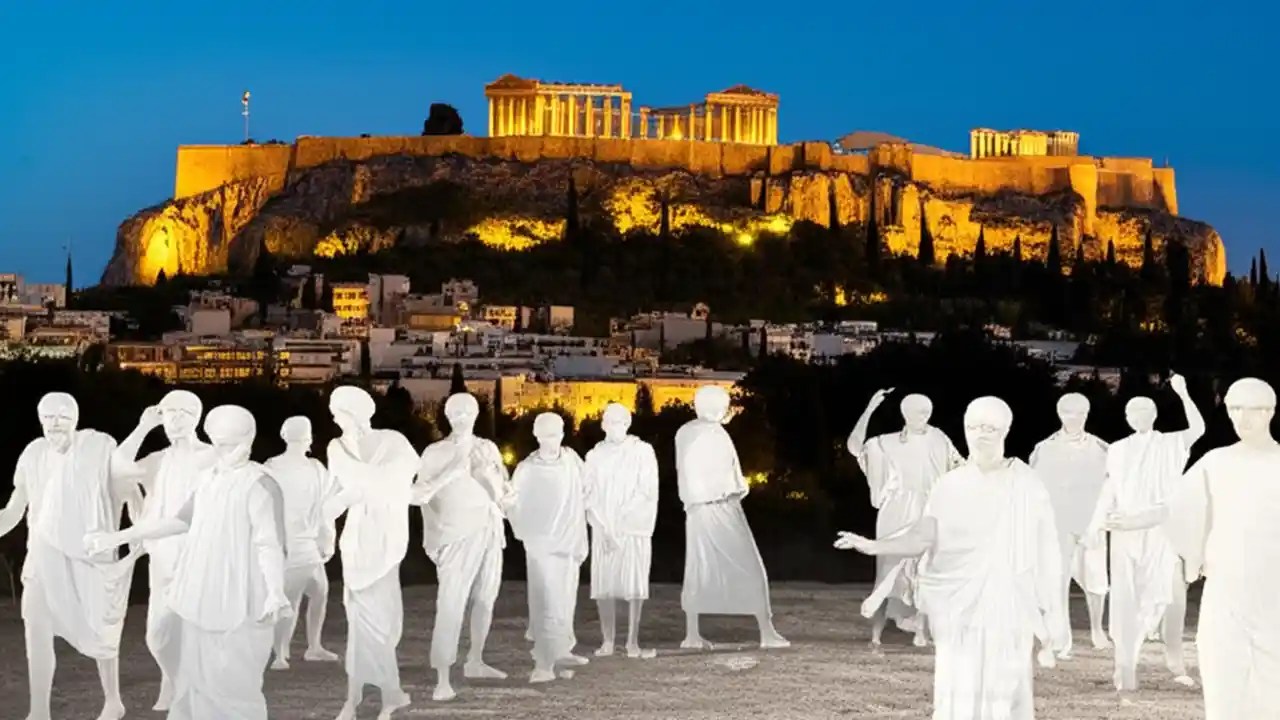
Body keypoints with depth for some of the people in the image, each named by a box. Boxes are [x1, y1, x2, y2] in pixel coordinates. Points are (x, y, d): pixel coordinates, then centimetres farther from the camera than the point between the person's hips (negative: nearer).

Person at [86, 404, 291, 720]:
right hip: (199, 595, 8)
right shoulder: (207, 478, 13)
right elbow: (181, 520, 23)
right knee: (194, 678, 14)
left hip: (237, 599, -8)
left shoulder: (259, 484, -13)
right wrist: (119, 538, 22)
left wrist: (275, 593, -33)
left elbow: (270, 544, -19)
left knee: (233, 680, -8)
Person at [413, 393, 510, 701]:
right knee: (450, 606, -12)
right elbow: (418, 495, -9)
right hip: (457, 536, -5)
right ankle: (442, 680, -15)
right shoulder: (436, 453, -3)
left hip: (489, 532, 5)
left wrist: (487, 469, -12)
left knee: (485, 599, 14)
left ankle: (475, 662, 32)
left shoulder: (487, 448, 9)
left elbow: (500, 494, 4)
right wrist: (452, 472, -17)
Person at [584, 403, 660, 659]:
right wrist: (604, 526, -9)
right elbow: (589, 494, 3)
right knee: (603, 583, -3)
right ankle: (607, 641, 3)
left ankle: (633, 642, -3)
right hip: (603, 528, 2)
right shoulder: (595, 455, 8)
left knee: (635, 584, -5)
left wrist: (619, 518, -10)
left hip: (635, 527, -2)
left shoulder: (642, 451, 1)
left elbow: (647, 491, -5)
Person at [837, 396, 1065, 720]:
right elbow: (923, 538, -4)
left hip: (1008, 611, -2)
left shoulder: (1027, 486, -1)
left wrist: (1051, 619, 0)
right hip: (957, 611, 2)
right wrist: (874, 547, -20)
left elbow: (1045, 554, 1)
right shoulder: (949, 485, 6)